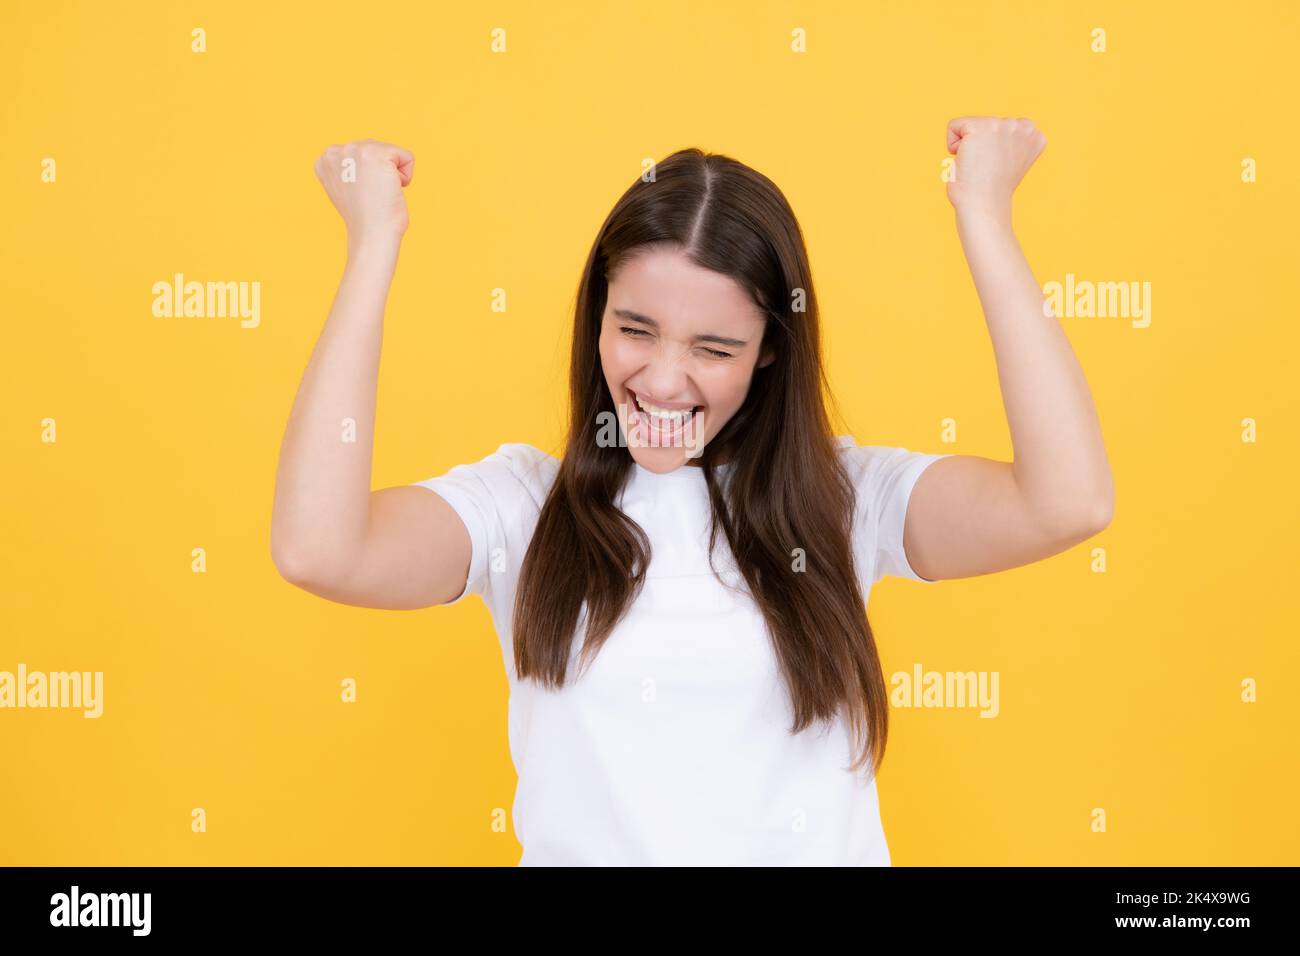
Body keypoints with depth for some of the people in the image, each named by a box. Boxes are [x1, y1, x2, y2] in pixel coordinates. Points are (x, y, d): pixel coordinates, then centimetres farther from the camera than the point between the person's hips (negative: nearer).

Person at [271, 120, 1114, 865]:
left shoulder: (841, 497, 2)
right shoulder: (523, 501, 1)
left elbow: (1068, 504, -11)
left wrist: (983, 217, -7)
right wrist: (376, 241, -9)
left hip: (822, 850, 1)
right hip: (583, 849, 0)